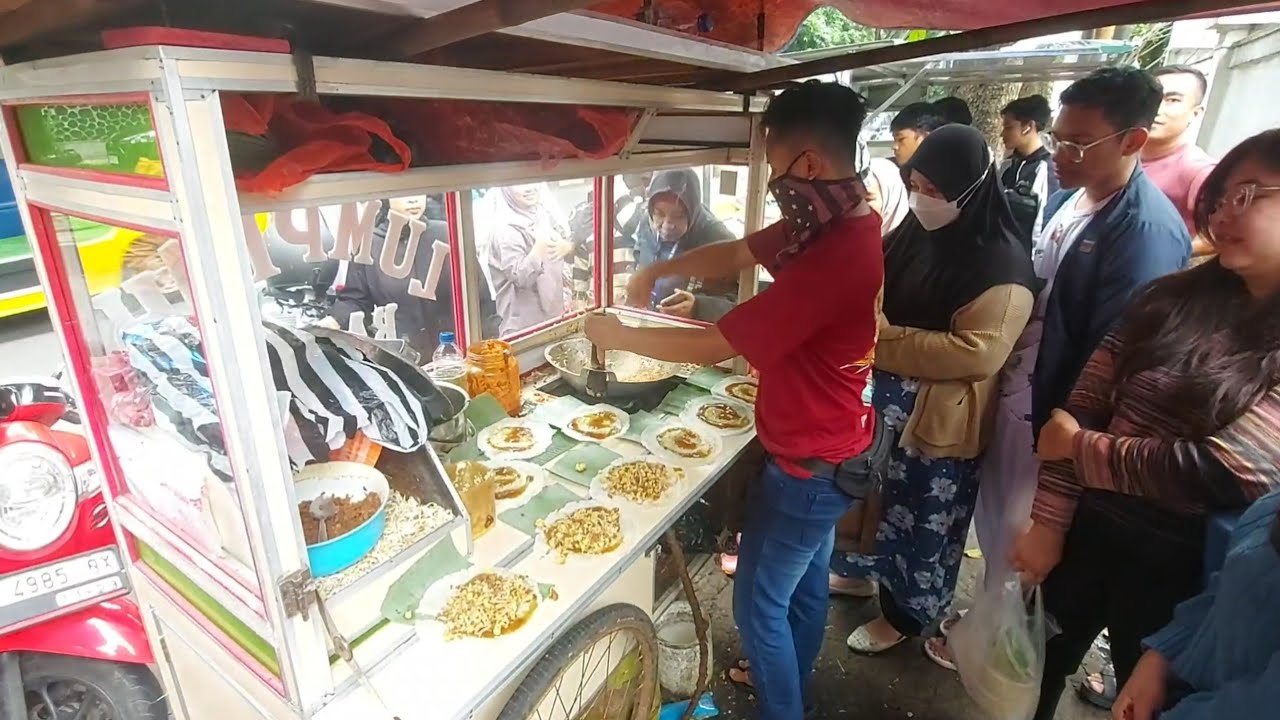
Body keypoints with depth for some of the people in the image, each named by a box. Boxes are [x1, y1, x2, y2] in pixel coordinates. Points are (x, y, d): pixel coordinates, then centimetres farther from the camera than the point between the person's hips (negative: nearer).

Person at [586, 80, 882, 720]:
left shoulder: (834, 257, -33)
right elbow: (737, 253, 7)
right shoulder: (836, 225, -2)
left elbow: (714, 346, -28)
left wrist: (617, 334, -15)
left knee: (759, 603, 11)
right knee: (806, 580, 28)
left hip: (807, 462, -9)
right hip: (828, 449, 9)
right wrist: (659, 270, -2)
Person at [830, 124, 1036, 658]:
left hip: (938, 417, -7)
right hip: (887, 399, 7)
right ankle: (869, 571, 49)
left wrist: (888, 340, -25)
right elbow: (873, 288, 14)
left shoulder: (1000, 263, -21)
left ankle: (905, 613, 35)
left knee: (920, 520, 13)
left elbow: (978, 353, -27)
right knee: (877, 500, 24)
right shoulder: (916, 230, 0)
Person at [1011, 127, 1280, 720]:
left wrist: (1080, 447, -11)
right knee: (1044, 665, 23)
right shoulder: (1174, 296, -1)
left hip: (1177, 563, -3)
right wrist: (1049, 519, -8)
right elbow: (1082, 403, -5)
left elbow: (1221, 472, -22)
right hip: (1087, 527, 4)